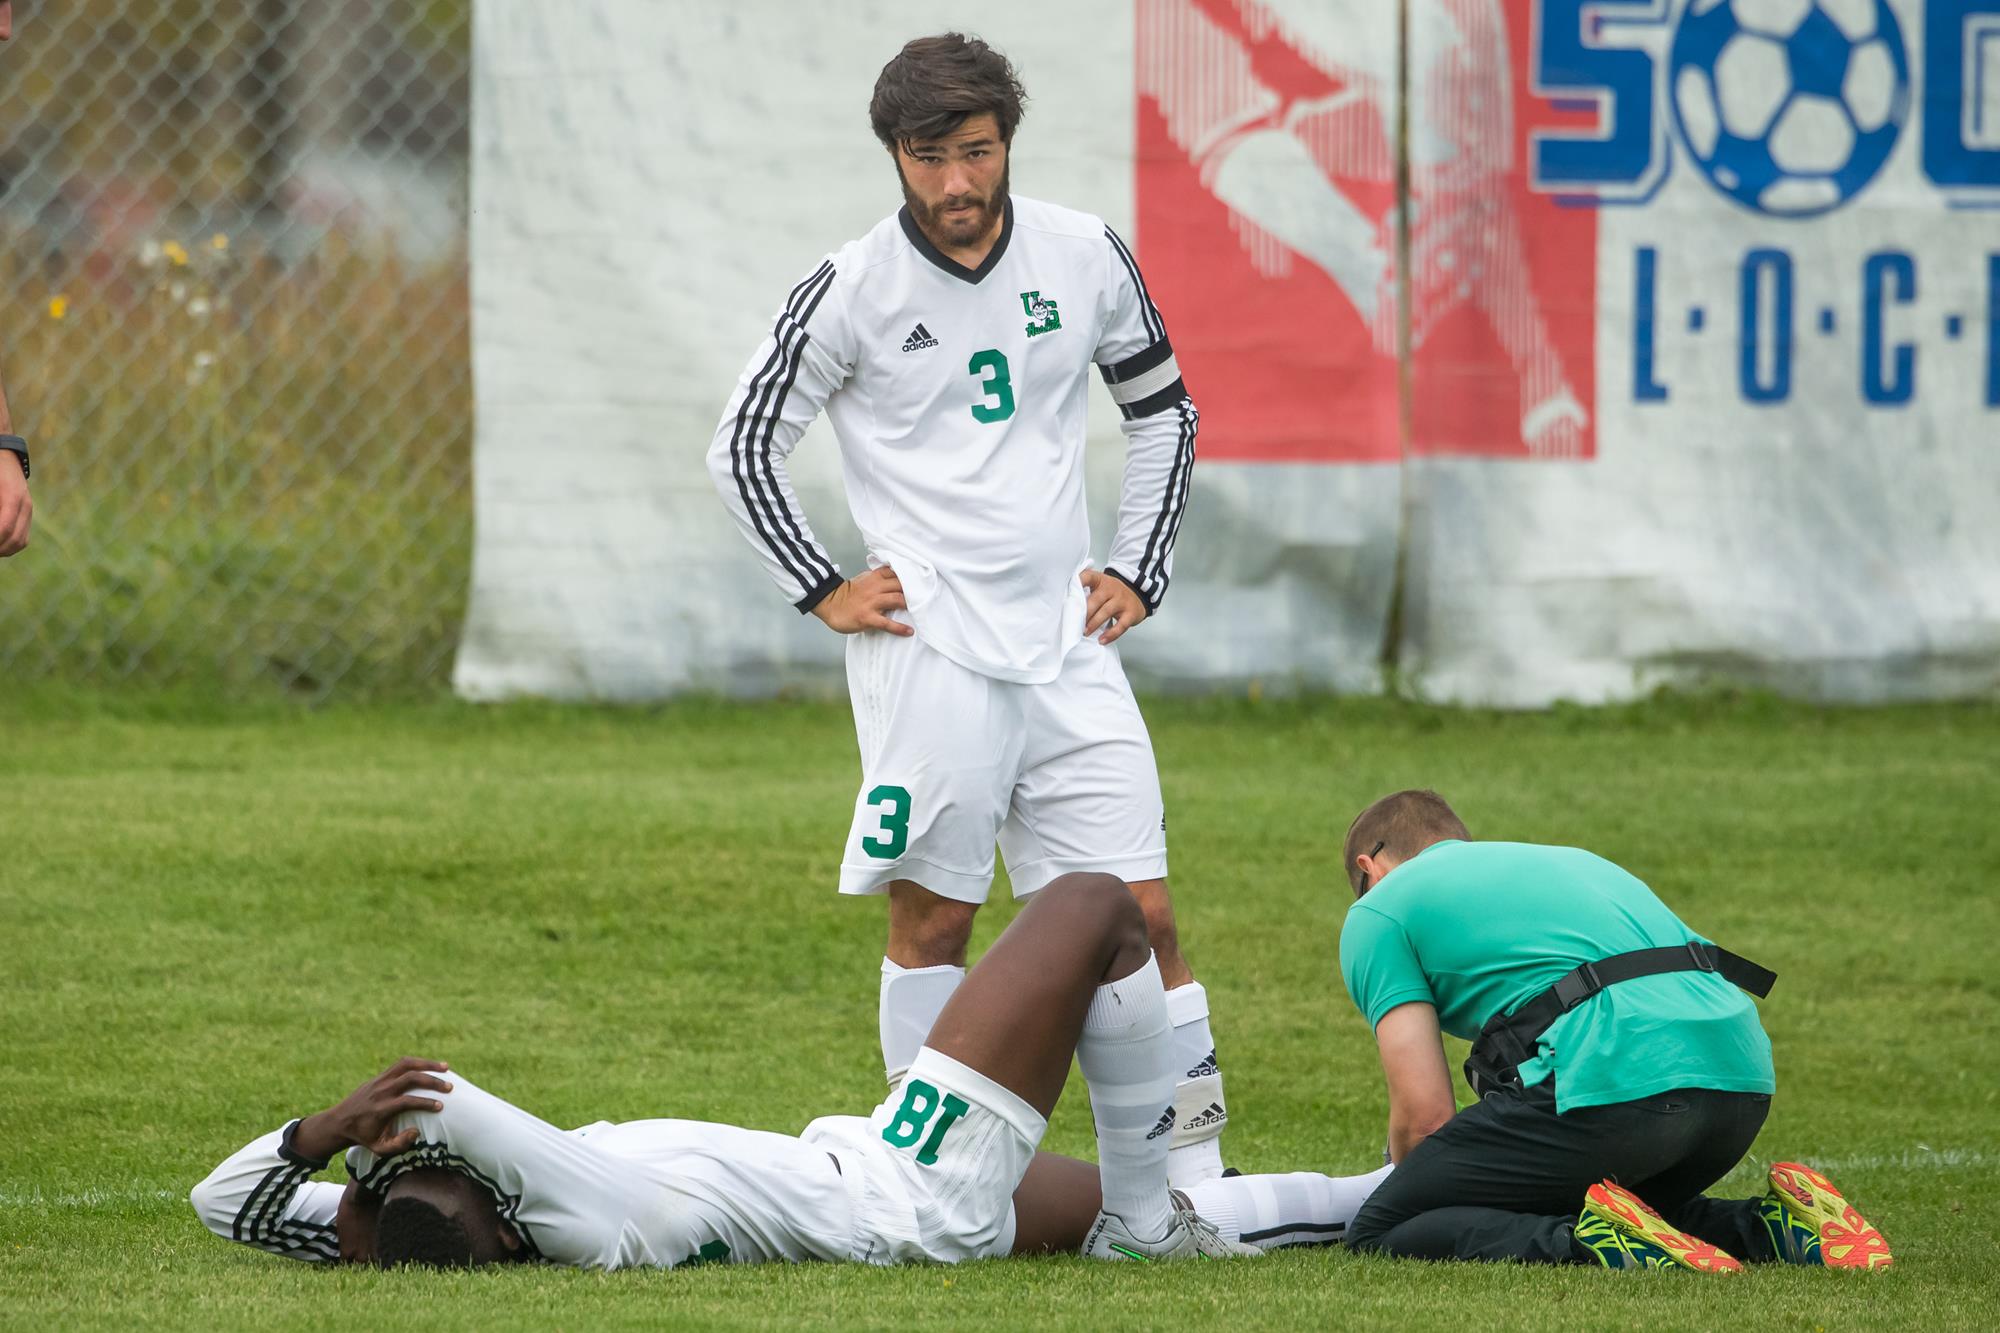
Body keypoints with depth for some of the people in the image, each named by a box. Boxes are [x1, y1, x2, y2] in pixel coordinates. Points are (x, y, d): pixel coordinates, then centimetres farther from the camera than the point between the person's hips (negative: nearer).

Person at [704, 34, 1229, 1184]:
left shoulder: (1088, 259, 4)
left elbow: (1164, 410, 19)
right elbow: (744, 446, 5)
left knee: (1142, 918, -1)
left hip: (1069, 645, 3)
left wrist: (1140, 572, 11)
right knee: (933, 919, -2)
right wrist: (822, 589, 0)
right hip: (930, 648, -3)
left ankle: (1197, 1175, 3)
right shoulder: (853, 291, -5)